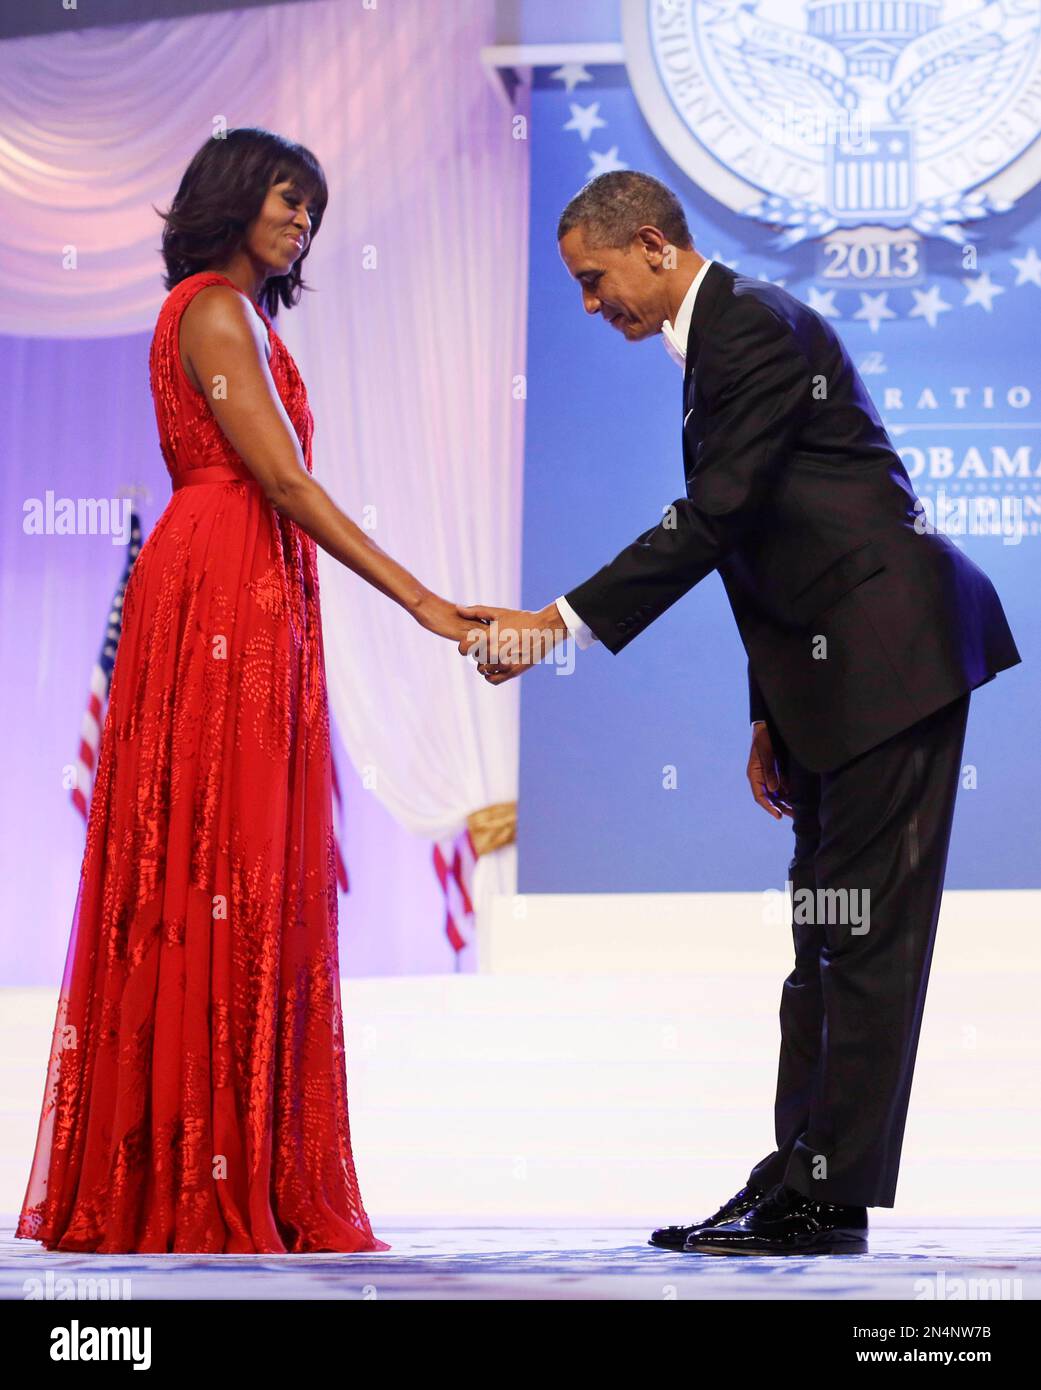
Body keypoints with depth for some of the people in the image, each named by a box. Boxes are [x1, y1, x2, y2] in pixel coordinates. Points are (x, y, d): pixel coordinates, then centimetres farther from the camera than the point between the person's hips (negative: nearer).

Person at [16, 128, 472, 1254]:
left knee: (249, 884, 6)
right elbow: (285, 484, -15)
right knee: (217, 876, -10)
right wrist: (418, 600, -16)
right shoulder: (215, 313, -7)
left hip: (256, 614, 10)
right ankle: (202, 1190, -10)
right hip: (220, 605, -10)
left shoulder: (237, 315, 23)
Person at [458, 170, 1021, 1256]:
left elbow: (713, 519, -18)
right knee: (826, 924, 11)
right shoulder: (716, 338, 20)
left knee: (863, 929, -8)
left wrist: (556, 626, -17)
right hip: (833, 671, 11)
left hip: (890, 648, -11)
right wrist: (770, 717, 22)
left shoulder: (752, 326, -12)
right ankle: (801, 1175, 15)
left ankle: (827, 1202, -6)